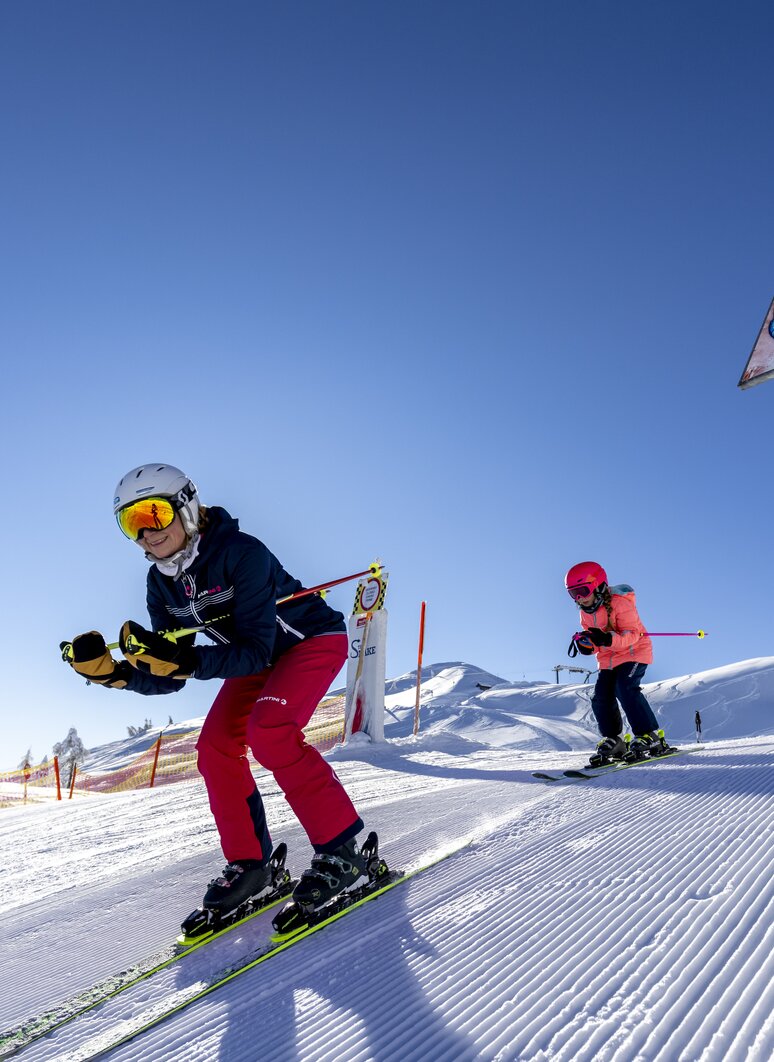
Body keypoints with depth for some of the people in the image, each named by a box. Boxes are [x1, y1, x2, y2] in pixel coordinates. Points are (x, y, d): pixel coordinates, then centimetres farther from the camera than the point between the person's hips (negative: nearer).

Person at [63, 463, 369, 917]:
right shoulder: (162, 584, -8)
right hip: (261, 658, 8)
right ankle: (249, 863, 10)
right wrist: (111, 671, -24)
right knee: (216, 748, -7)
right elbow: (167, 679, -7)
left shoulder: (240, 553, -31)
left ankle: (342, 852, -16)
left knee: (268, 729, -28)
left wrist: (185, 660, -45)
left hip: (314, 640, -7)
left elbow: (256, 651, -34)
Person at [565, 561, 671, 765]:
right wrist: (585, 643, -14)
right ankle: (613, 741, 9)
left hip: (634, 652, -7)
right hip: (607, 659, 8)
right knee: (601, 698, -3)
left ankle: (650, 737, -16)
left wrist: (607, 639, -41)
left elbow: (632, 634, -25)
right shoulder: (586, 612, 5)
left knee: (626, 690, -25)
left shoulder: (619, 603, -20)